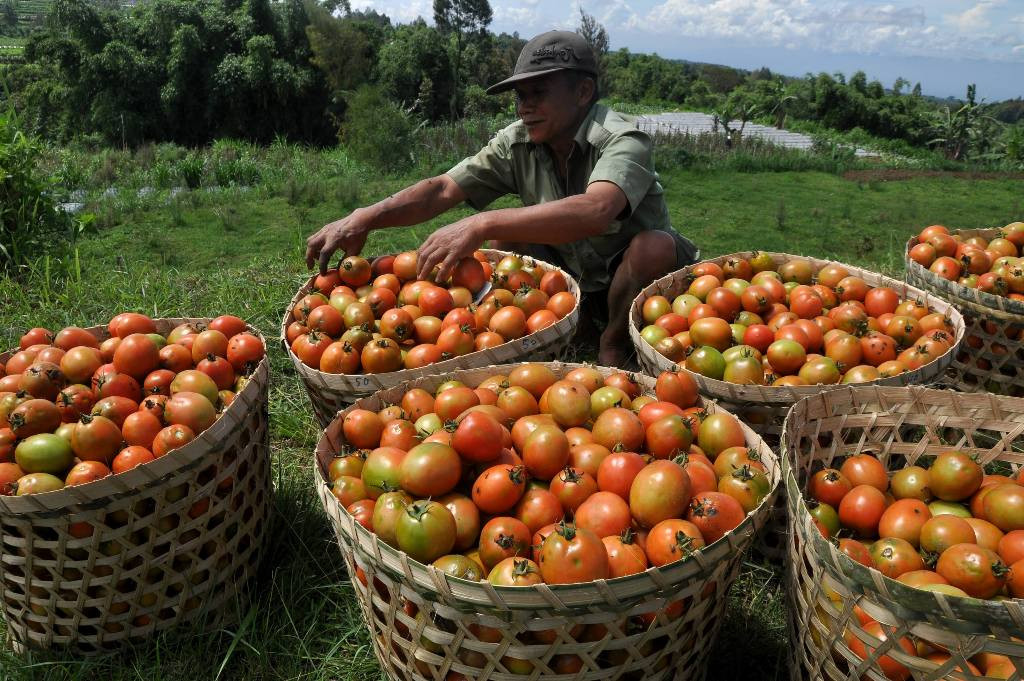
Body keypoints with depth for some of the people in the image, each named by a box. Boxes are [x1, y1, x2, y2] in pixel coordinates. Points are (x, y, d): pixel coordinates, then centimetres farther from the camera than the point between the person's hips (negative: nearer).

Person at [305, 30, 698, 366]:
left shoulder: (622, 141, -27)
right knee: (503, 238, -16)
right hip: (574, 279, 4)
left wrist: (481, 224, -55)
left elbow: (595, 211, -48)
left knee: (655, 245, -34)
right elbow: (444, 189, -17)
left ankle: (613, 344, -8)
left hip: (634, 282, -3)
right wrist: (365, 218, -34)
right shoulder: (518, 142, -10)